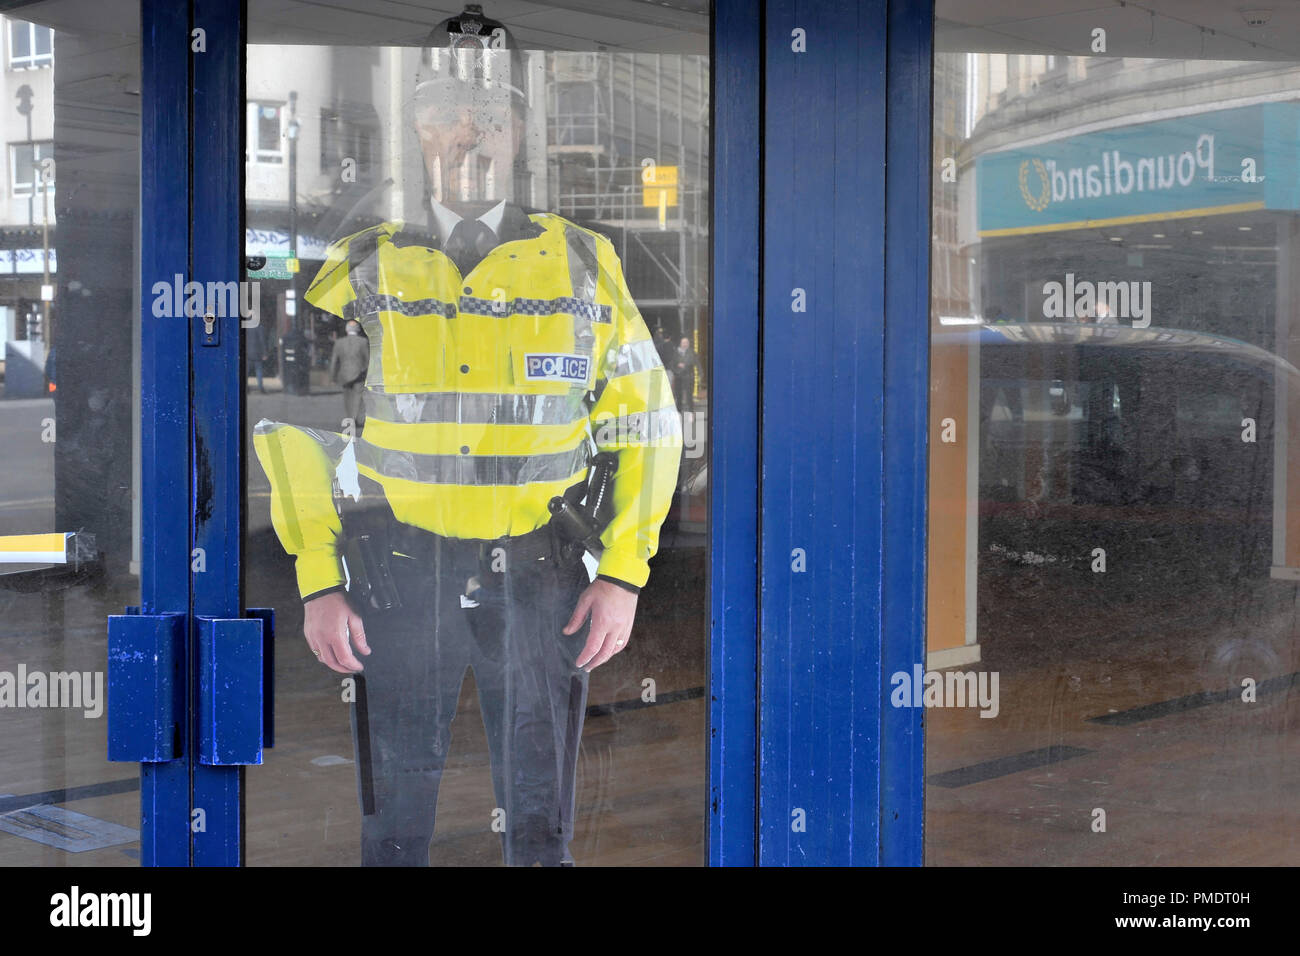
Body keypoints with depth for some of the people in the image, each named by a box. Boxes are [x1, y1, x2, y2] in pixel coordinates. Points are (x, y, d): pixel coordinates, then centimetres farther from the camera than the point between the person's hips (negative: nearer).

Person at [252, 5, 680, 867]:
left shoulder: (583, 264, 4)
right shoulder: (364, 270, 3)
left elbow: (647, 425, 7)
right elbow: (294, 427, 5)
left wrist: (624, 573, -3)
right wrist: (316, 585, -3)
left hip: (540, 577, 0)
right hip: (400, 576, 0)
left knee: (541, 828, 6)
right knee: (395, 823, 7)